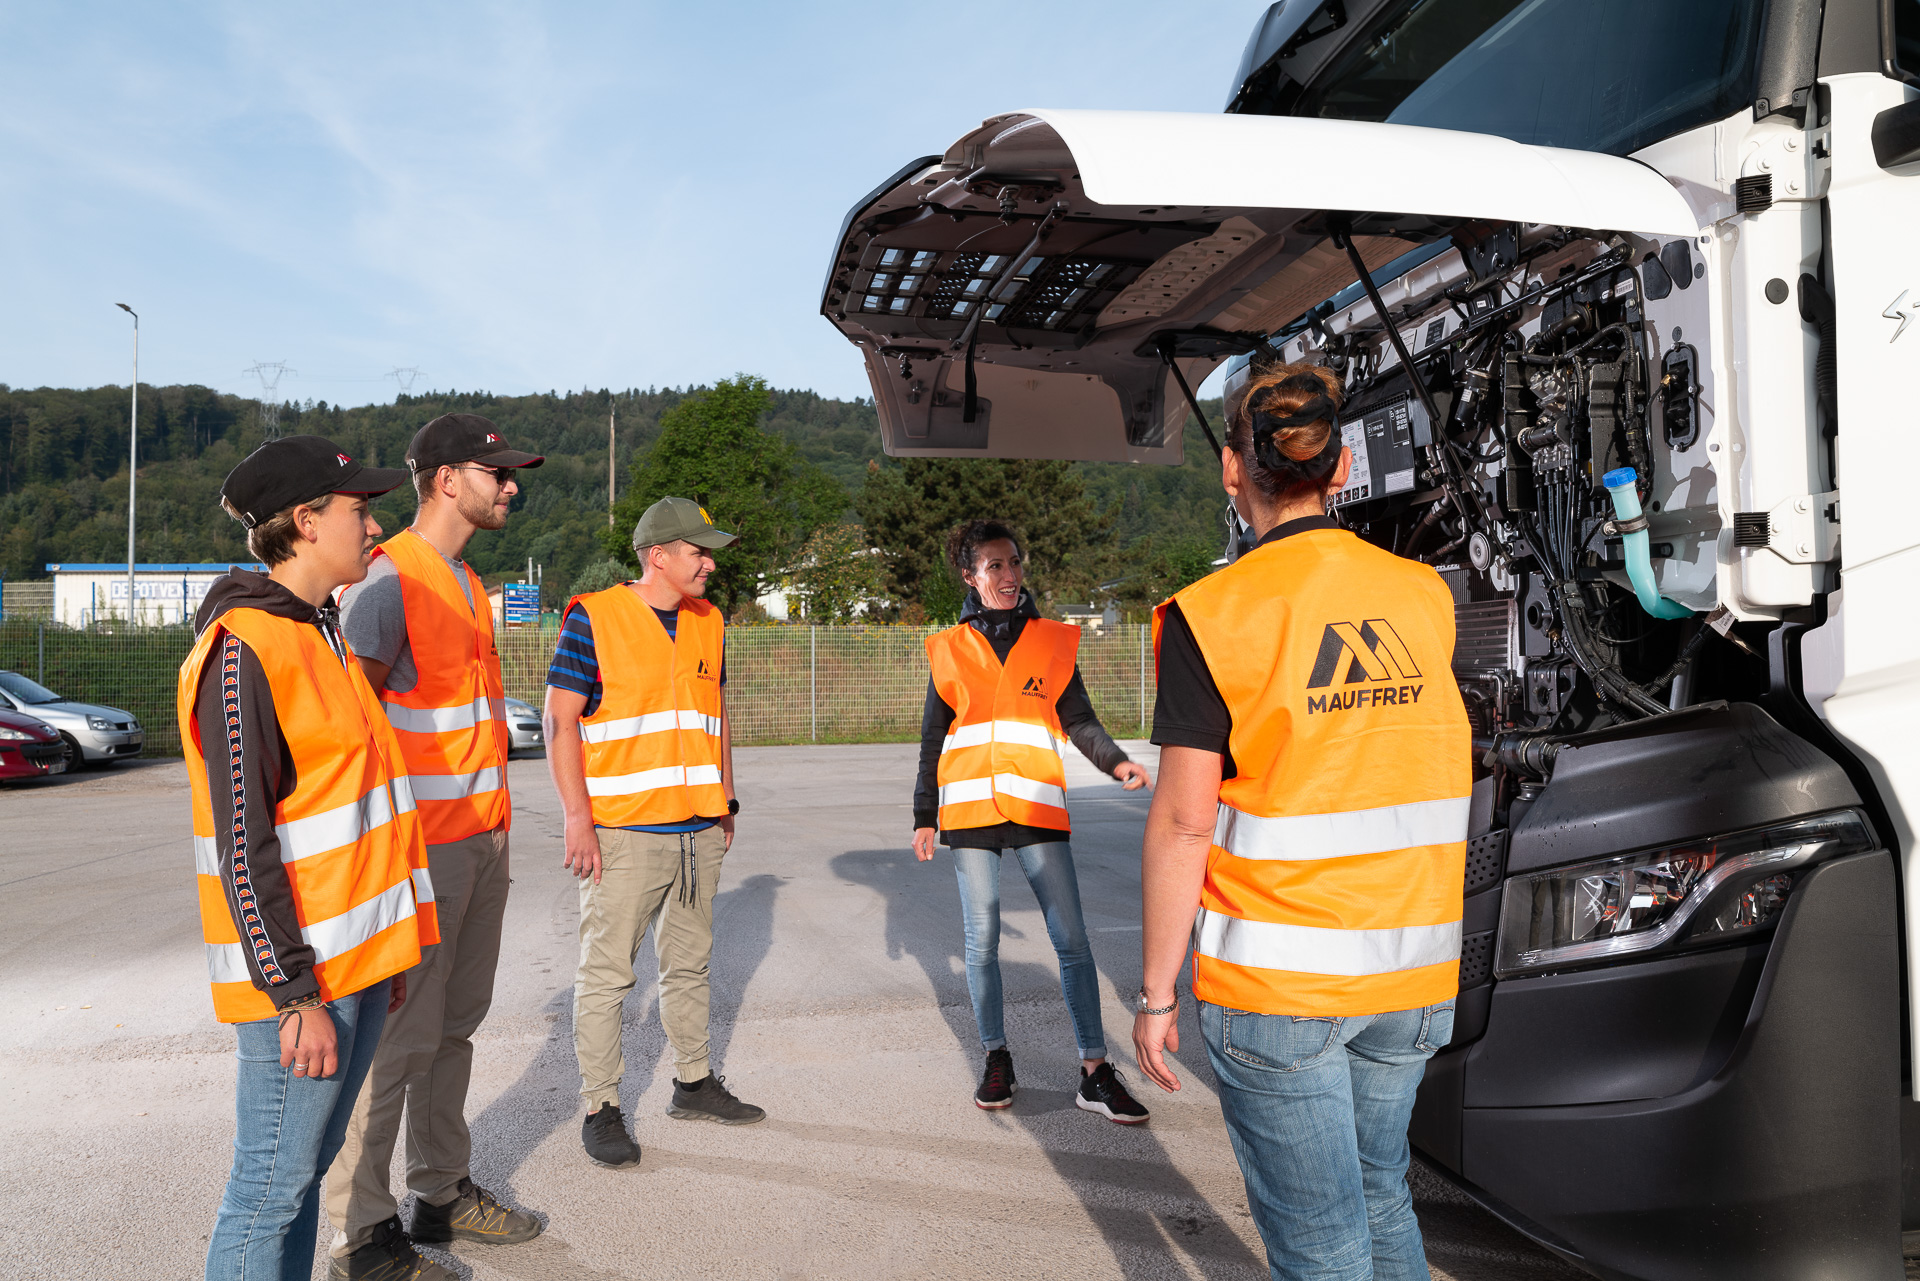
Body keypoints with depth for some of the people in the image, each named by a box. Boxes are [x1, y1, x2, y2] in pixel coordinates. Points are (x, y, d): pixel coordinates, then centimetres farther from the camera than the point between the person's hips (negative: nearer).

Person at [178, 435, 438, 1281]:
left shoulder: (320, 633, 13)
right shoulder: (243, 648, -15)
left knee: (306, 1168, 18)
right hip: (298, 974, -9)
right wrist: (295, 994, -18)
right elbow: (242, 841, -18)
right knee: (272, 1186, 3)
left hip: (354, 958, 9)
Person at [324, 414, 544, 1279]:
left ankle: (443, 1193, 28)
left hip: (484, 835, 9)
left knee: (456, 1023, 15)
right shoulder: (391, 580, -13)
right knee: (399, 1037, -1)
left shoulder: (466, 581, 16)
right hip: (423, 842, -8)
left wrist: (497, 821, 15)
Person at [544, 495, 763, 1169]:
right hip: (622, 830, -6)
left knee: (689, 962, 16)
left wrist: (726, 800, 18)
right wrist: (578, 818, -14)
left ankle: (694, 1083, 30)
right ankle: (601, 1109, 13)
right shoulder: (594, 617, -8)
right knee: (606, 974, 1)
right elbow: (560, 721, -9)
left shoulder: (708, 621, 11)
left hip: (699, 831, 6)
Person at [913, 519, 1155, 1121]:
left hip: (1037, 808, 0)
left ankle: (1095, 1072, 4)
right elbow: (933, 740, 12)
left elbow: (1079, 720, 5)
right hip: (970, 811, 1)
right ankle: (997, 1060, 24)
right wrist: (924, 817, 11)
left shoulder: (1053, 642, 7)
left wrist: (1116, 761, -15)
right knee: (982, 941, 8)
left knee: (1072, 940, -4)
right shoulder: (950, 649, 7)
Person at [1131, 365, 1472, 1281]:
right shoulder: (1425, 596, 1)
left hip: (1275, 979, -5)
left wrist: (1156, 992, -5)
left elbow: (1184, 823, -15)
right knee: (1379, 1190, 26)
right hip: (1410, 974, 5)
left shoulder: (1211, 617, -13)